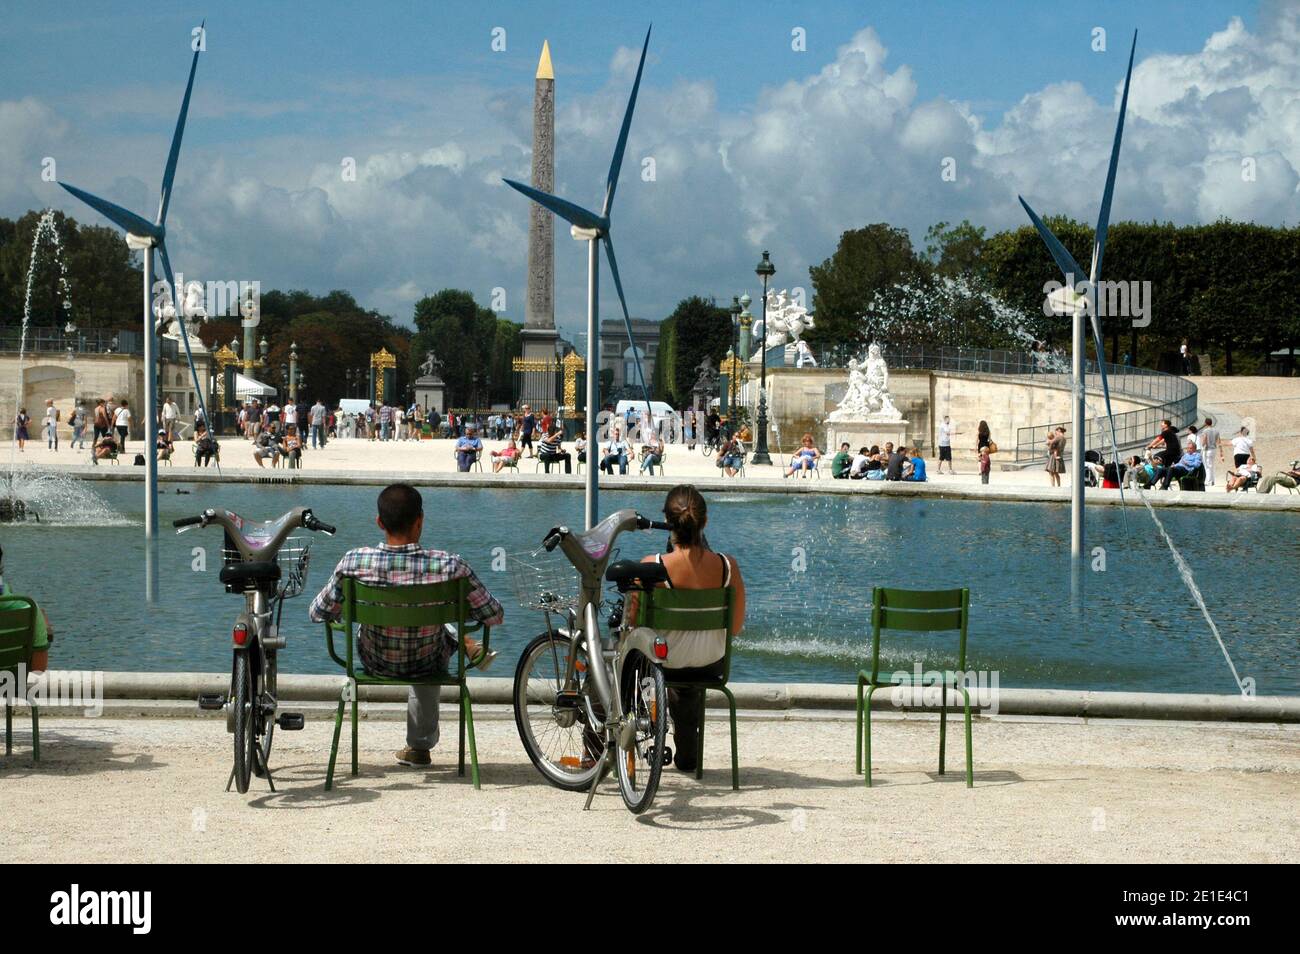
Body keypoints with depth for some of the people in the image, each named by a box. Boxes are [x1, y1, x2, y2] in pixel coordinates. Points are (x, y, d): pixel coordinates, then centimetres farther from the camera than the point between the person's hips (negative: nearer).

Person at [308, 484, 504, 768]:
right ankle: (420, 747, 52)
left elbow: (318, 614, -12)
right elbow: (494, 616, -17)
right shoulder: (449, 566, -30)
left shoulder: (354, 562, -27)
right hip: (428, 664, 0)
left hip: (375, 663, 0)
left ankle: (465, 645, 53)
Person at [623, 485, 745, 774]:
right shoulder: (727, 566, -18)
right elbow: (736, 628, -6)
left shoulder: (651, 566, -25)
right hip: (712, 667, 2)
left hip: (664, 663, -2)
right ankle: (687, 755, 54)